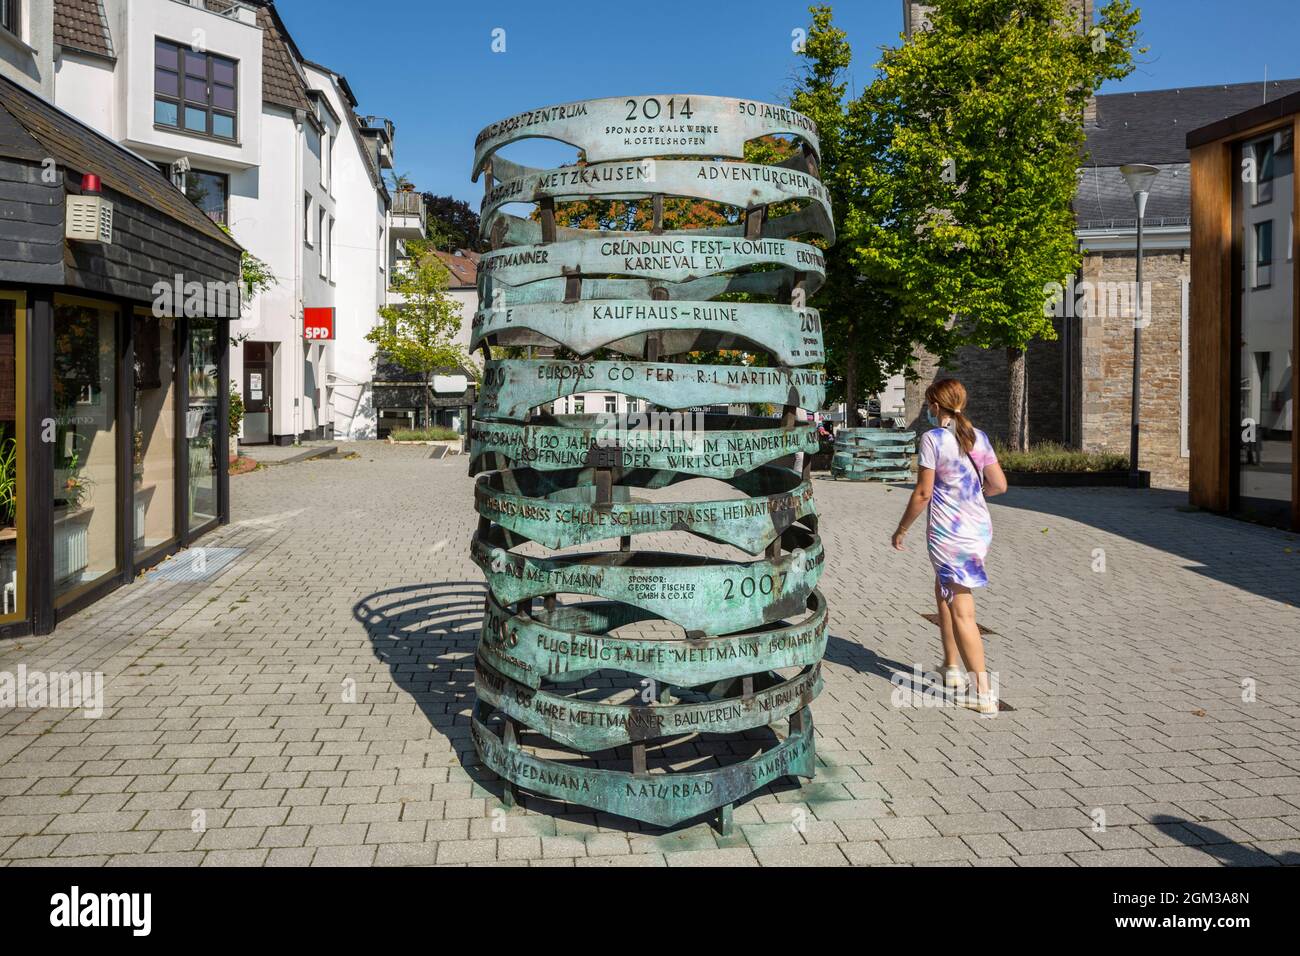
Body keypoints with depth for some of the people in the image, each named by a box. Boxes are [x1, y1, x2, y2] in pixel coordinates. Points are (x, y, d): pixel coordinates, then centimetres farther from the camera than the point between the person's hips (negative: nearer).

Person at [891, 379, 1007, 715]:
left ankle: (984, 693, -3)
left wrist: (901, 529, -1)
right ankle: (952, 668, 33)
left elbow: (923, 493, -13)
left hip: (947, 533, -7)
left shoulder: (932, 438, -12)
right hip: (979, 528, 7)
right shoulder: (979, 437, 6)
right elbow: (1000, 485, 9)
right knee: (943, 593, 24)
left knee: (962, 612, -3)